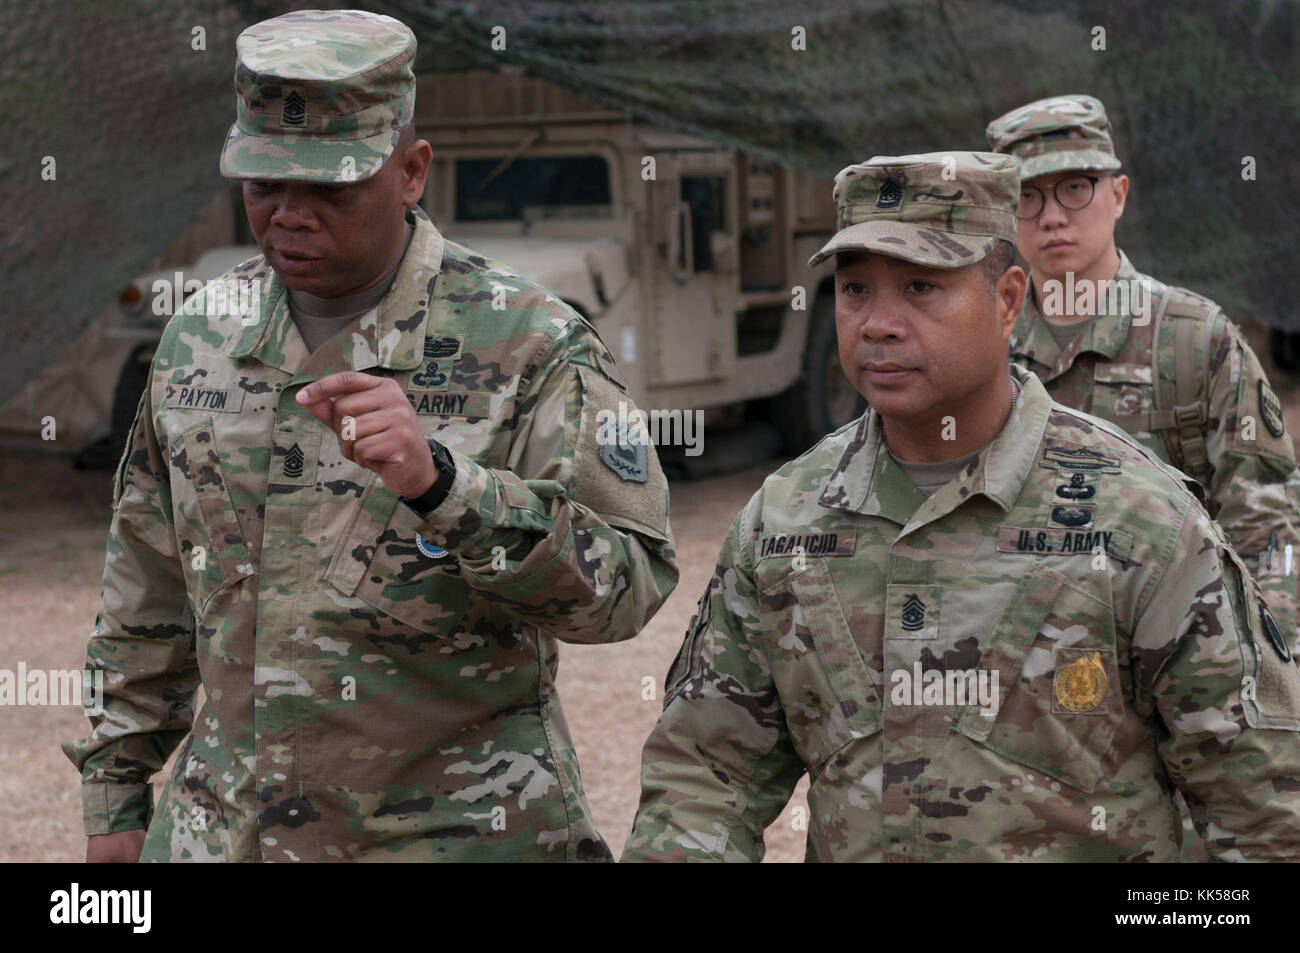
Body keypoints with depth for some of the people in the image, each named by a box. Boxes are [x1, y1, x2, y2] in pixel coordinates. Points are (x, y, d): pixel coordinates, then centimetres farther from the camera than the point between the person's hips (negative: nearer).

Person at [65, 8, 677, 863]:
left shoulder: (527, 344, -11)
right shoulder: (201, 336, 4)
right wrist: (115, 792, 13)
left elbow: (626, 584, -19)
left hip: (455, 831, -4)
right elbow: (148, 588, 13)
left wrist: (440, 480, -31)